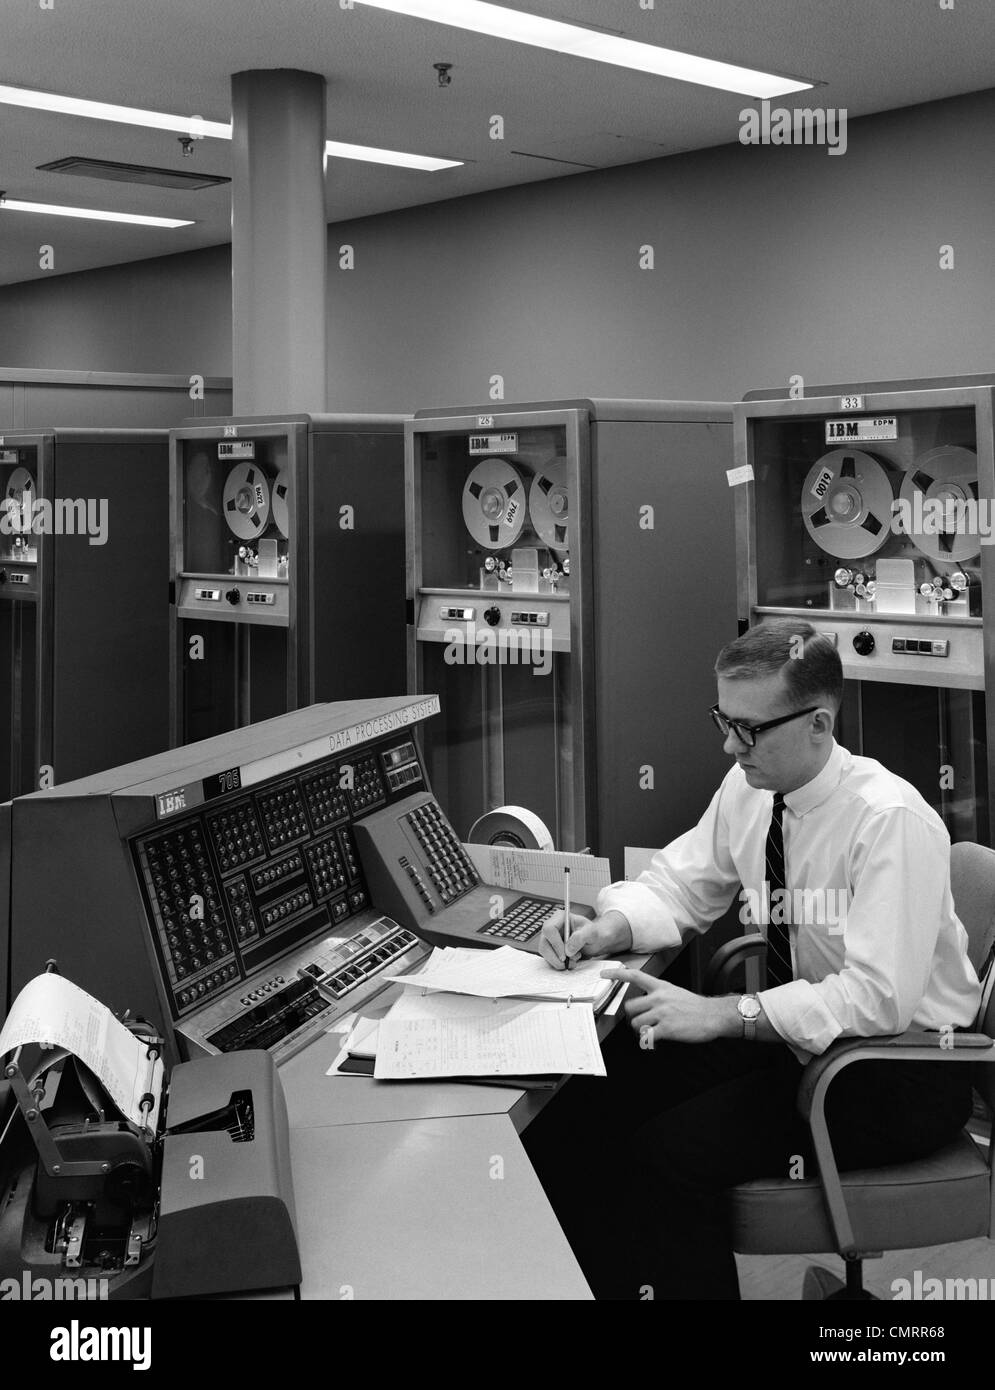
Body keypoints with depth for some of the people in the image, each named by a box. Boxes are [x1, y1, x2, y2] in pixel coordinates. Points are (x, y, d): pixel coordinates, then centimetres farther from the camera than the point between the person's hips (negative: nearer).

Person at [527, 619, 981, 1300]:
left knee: (668, 1151, -24)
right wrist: (605, 929, -12)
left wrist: (720, 1014, -30)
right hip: (791, 1039, 7)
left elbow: (879, 998, -30)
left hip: (902, 1073, -7)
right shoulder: (748, 789, -2)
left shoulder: (892, 820, -24)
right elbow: (676, 886, 9)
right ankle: (610, 1283, 9)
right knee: (566, 1112, -8)